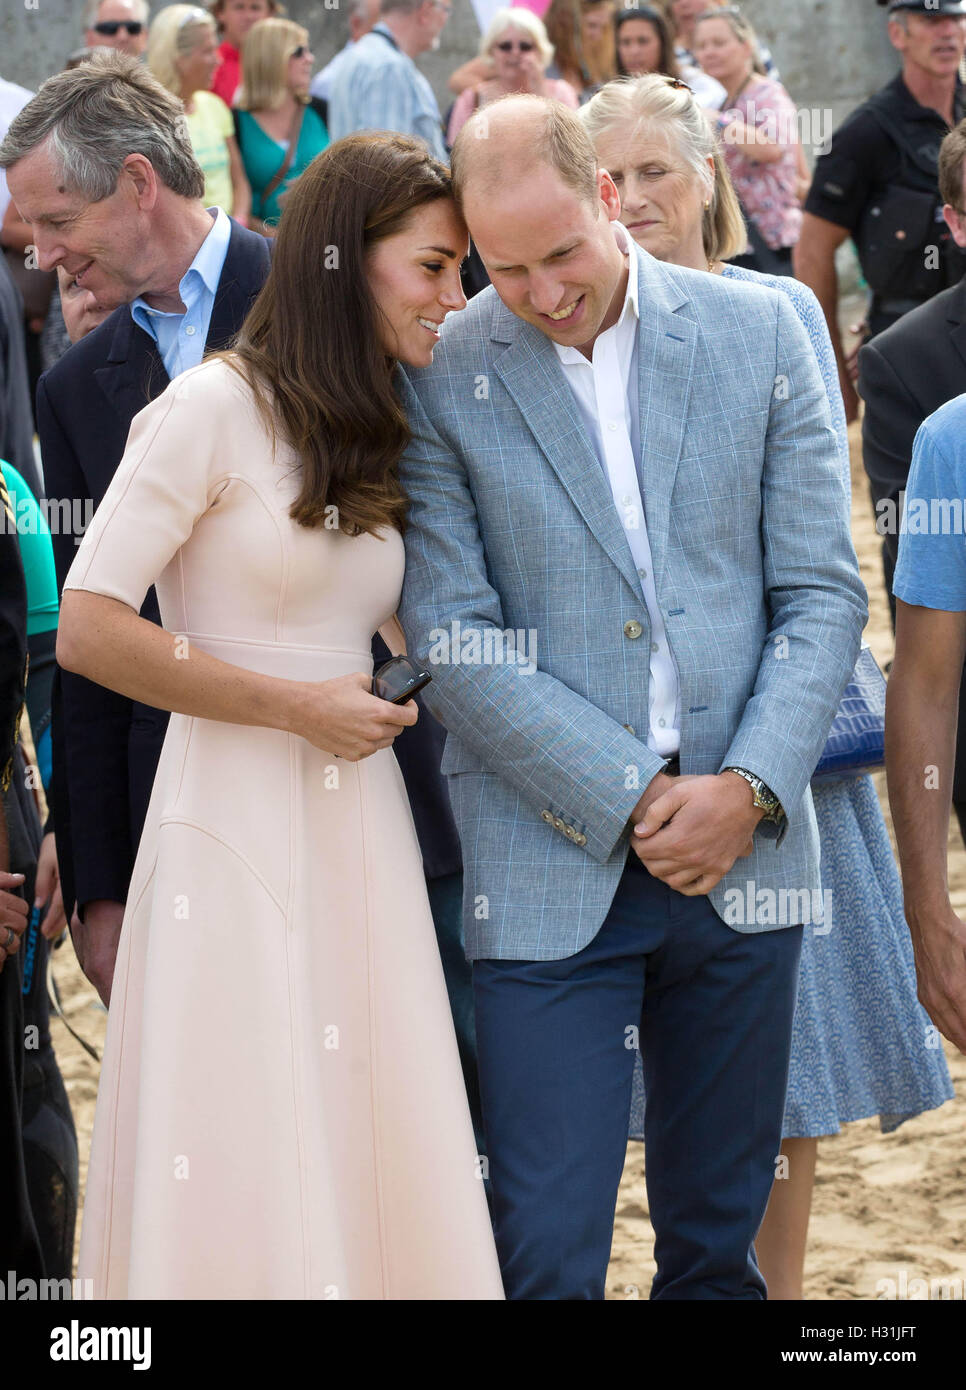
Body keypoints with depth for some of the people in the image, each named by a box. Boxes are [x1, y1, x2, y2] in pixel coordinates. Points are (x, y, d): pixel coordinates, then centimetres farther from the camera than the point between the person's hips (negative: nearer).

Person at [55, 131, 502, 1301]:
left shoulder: (384, 436, 15)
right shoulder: (216, 406, -8)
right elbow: (86, 630, -13)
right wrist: (294, 706, -10)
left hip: (361, 835, 7)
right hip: (237, 823, -7)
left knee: (374, 1158, 4)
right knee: (243, 1173, -3)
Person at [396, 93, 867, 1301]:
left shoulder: (757, 335, 4)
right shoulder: (437, 379, -3)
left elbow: (822, 594, 5)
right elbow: (454, 643, -7)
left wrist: (749, 789, -9)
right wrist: (630, 798, -12)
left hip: (740, 851, 3)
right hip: (553, 868, -2)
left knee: (718, 1242, 12)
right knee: (545, 1251, -5)